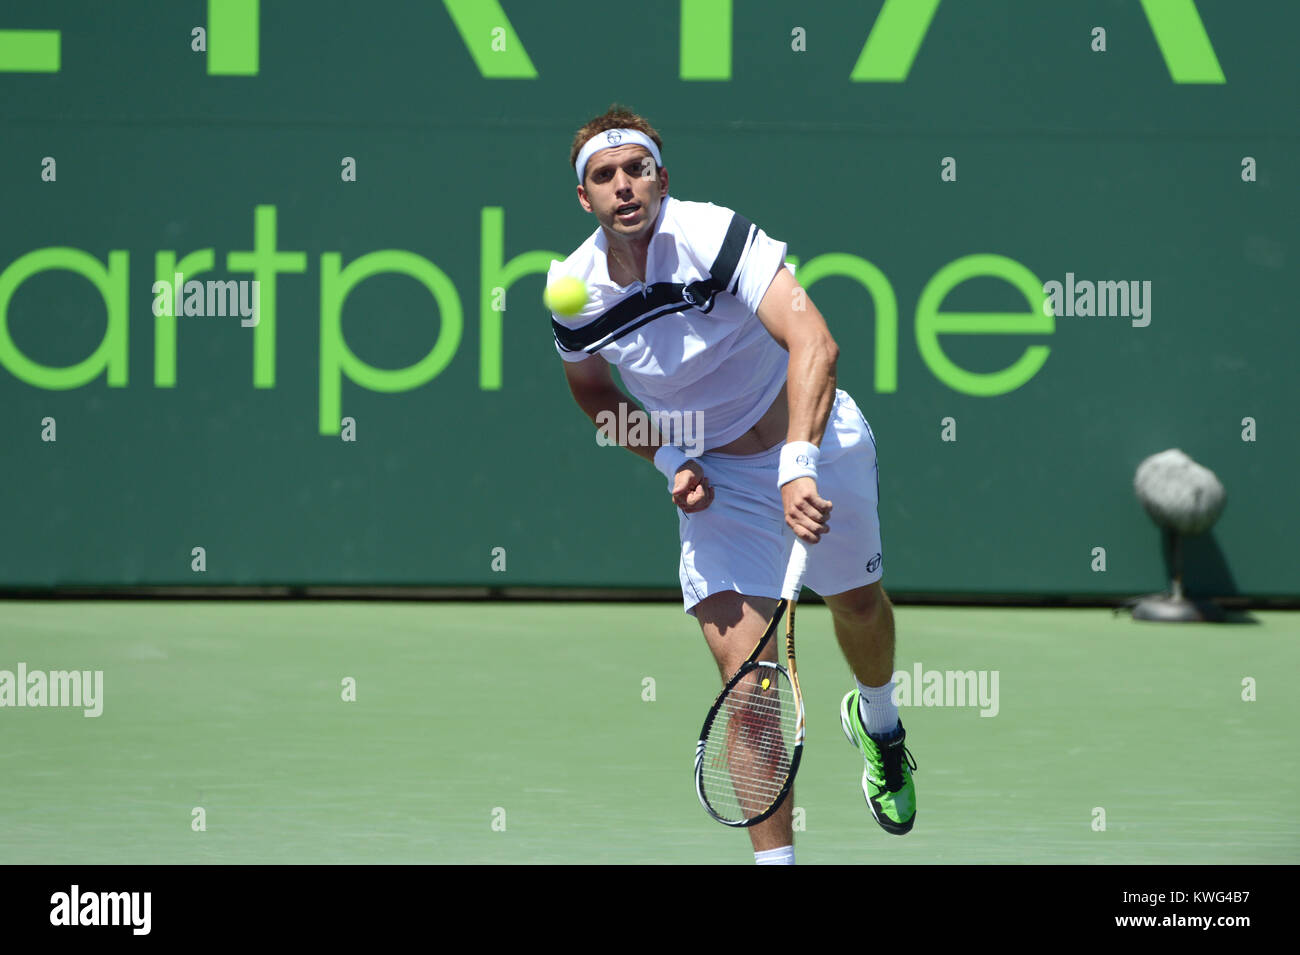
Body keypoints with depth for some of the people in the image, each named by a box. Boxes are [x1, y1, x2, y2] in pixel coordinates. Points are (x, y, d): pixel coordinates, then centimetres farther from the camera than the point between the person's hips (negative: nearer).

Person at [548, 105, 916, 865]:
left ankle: (878, 720, 57)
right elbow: (590, 384, 10)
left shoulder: (715, 236, -29)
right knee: (745, 673, -12)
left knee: (860, 607, 21)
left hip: (817, 441, -2)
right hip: (716, 477, 2)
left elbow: (813, 341, -39)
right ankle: (775, 857, -6)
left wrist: (797, 465, -50)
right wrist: (669, 461, -6)